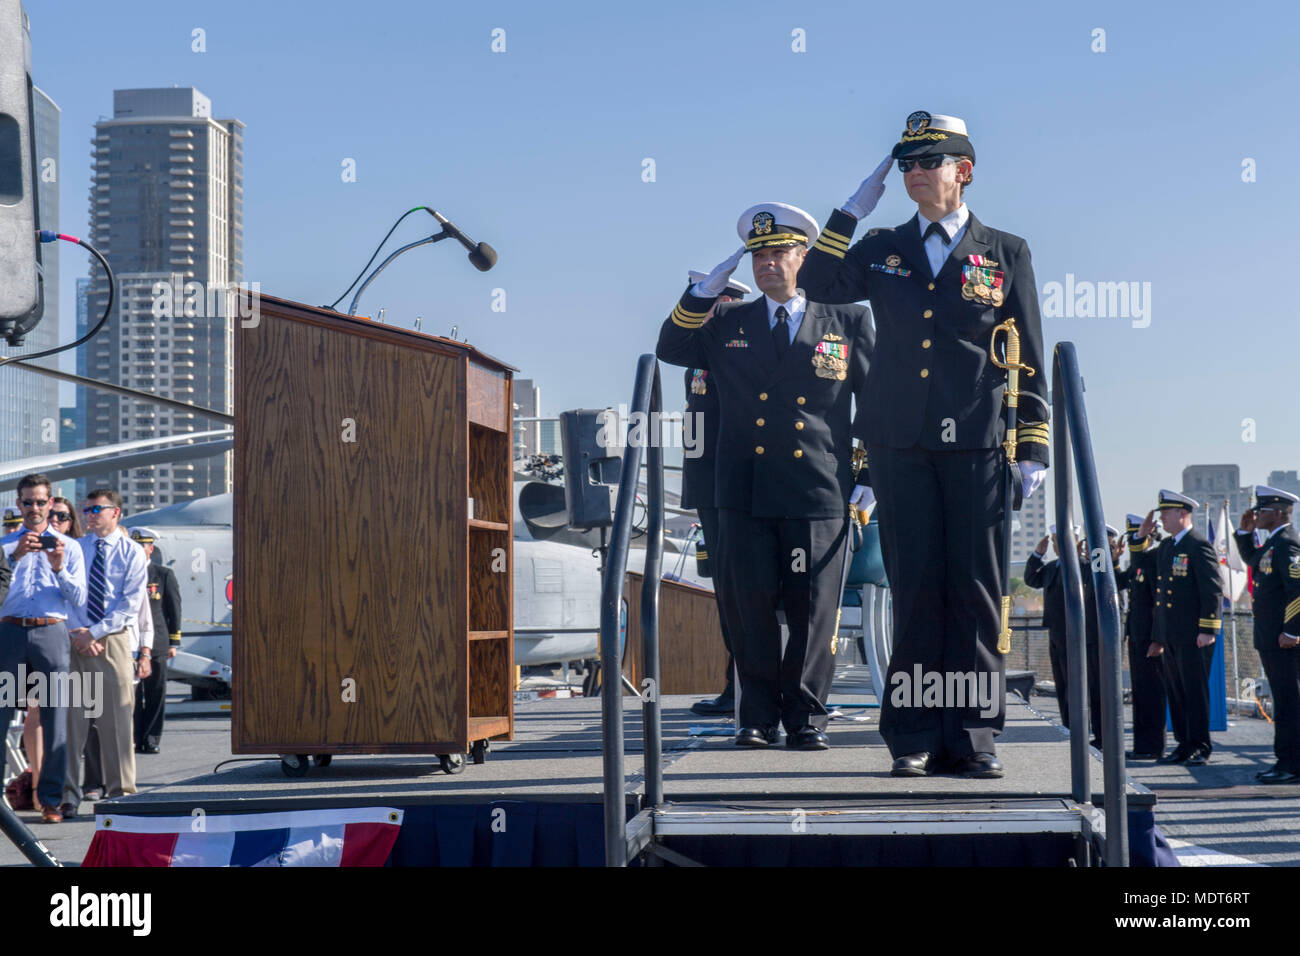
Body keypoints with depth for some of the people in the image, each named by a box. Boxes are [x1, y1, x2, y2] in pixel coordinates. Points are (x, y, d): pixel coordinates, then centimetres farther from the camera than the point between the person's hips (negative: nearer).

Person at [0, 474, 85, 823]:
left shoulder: (68, 546, 14)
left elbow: (79, 600, 7)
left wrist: (60, 568, -7)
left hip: (51, 632, 0)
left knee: (55, 718, -3)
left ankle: (50, 799, 1)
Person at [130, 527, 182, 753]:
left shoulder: (164, 574, 5)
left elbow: (174, 610, 6)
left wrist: (174, 642, 1)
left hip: (156, 644, -1)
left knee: (155, 693, 2)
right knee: (131, 693, -1)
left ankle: (151, 739, 8)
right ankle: (133, 739, 3)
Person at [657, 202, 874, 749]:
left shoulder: (848, 322, 8)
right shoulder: (728, 324, 13)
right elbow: (670, 350, 14)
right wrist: (704, 292, 3)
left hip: (819, 495, -1)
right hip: (746, 494, 2)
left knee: (813, 610, 0)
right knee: (750, 606, 1)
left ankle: (806, 717, 11)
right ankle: (758, 716, 12)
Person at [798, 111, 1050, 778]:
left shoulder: (1006, 253, 10)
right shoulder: (882, 251, 16)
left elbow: (1030, 363, 8)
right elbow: (816, 285, 6)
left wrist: (1032, 450, 1)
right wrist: (852, 211, 4)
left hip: (979, 448, -1)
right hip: (901, 451, 1)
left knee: (975, 591, -1)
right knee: (915, 590, 1)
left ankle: (969, 736, 5)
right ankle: (914, 738, 5)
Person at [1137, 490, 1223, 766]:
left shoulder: (1199, 547, -9)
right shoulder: (1164, 548, 16)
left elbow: (1213, 590, -13)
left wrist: (1207, 630, -15)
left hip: (1193, 637, -8)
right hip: (1170, 637, 8)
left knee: (1195, 691, -4)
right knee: (1175, 691, 9)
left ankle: (1201, 747, 2)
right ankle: (1184, 745, 14)